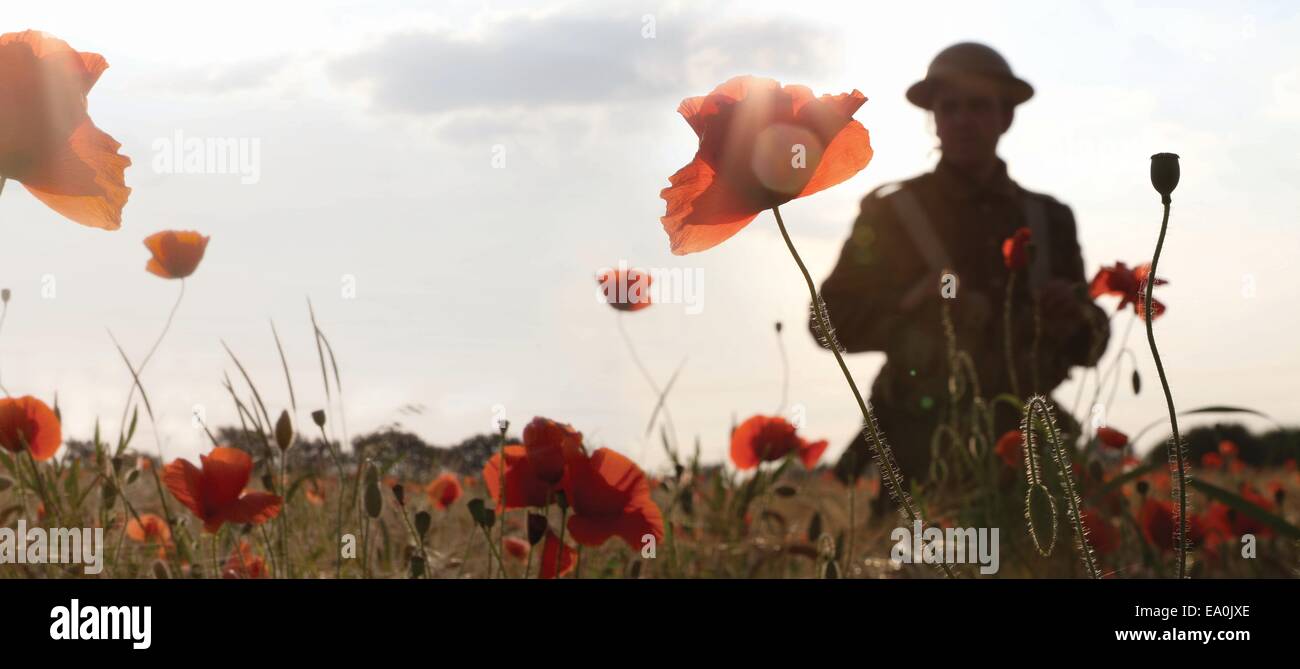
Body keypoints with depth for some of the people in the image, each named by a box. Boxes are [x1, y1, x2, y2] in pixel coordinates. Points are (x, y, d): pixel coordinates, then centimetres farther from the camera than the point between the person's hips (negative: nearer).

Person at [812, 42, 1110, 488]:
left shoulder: (1047, 219, 14)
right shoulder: (890, 212, 6)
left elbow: (1091, 343, 16)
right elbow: (832, 319, 0)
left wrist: (1072, 323, -7)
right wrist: (914, 315, -16)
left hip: (1020, 439, 3)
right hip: (922, 447, -3)